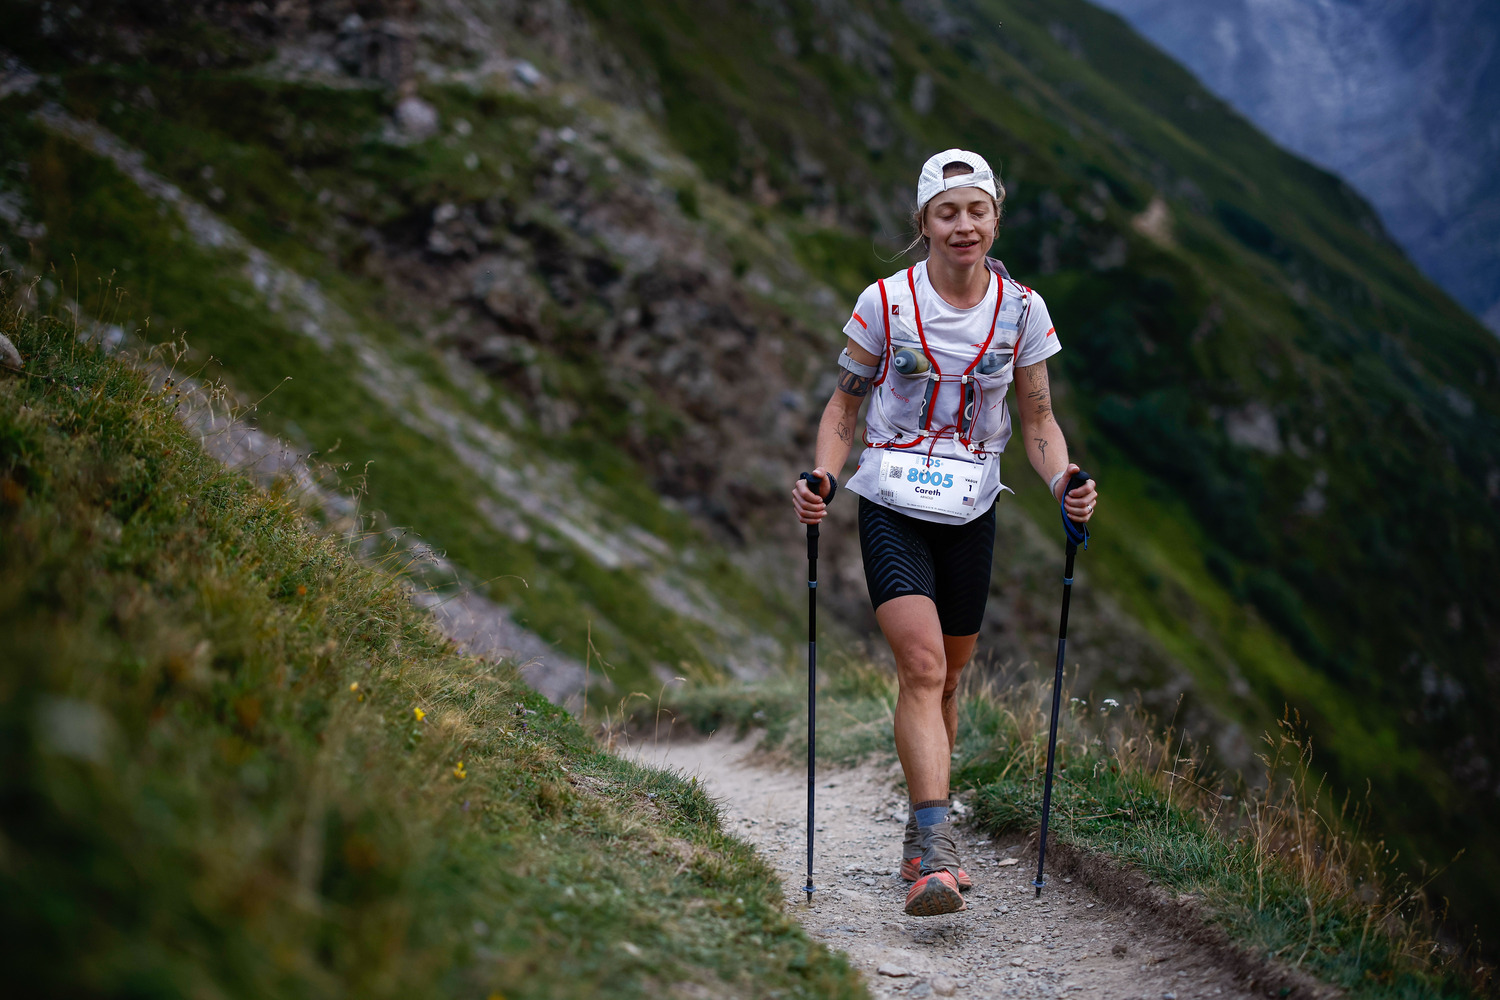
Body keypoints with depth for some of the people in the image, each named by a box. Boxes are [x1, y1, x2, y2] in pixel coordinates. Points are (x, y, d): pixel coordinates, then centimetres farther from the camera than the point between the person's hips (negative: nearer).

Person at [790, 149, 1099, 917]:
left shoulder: (1022, 310, -2)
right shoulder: (885, 302, -8)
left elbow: (1038, 421, 4)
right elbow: (844, 404, 1)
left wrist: (1062, 481, -16)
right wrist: (824, 477, -17)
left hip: (971, 513, 3)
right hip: (892, 507, -3)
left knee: (945, 678, 12)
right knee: (922, 666, -19)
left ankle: (923, 838, 29)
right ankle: (933, 852, -23)